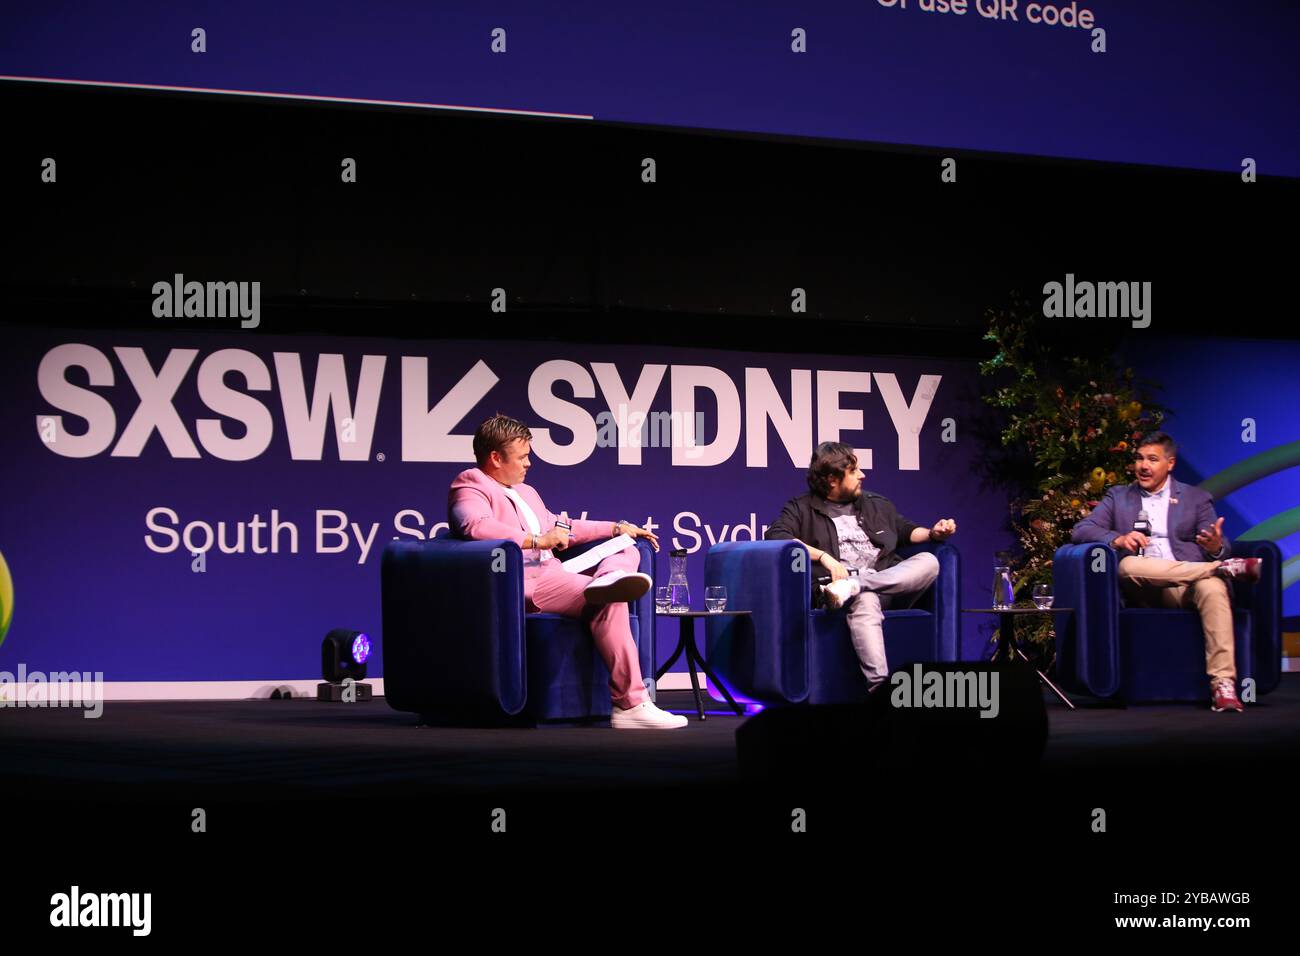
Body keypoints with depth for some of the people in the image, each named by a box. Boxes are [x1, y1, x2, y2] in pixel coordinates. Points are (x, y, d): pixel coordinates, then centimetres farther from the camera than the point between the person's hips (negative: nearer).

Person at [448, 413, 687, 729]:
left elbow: (560, 528, 40)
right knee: (610, 602, -28)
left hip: (551, 575, 11)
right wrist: (537, 540, -20)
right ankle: (629, 704, -33)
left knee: (627, 552, 13)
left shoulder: (526, 492, 29)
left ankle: (609, 578, -24)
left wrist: (617, 528, 33)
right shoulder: (470, 484, -1)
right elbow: (475, 526, -23)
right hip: (522, 583, -11)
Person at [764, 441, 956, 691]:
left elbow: (906, 530, 41)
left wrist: (932, 533, 17)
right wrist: (823, 556, -17)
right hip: (841, 582, -5)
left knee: (928, 562, -24)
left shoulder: (877, 505, 28)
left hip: (889, 585, 5)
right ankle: (879, 684, -58)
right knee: (865, 601, -41)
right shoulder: (801, 509, 12)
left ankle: (852, 587, -37)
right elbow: (775, 535, -5)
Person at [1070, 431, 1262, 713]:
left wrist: (1217, 548, -18)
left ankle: (1223, 685, -43)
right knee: (1128, 565, -34)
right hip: (1144, 591, 1)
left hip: (1189, 583, -1)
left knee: (1213, 587, -36)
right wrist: (1117, 539, -14)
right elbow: (1080, 531, 7)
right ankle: (1227, 568, -25)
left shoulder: (1197, 499, 18)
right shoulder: (1118, 497, 20)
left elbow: (1218, 549, 9)